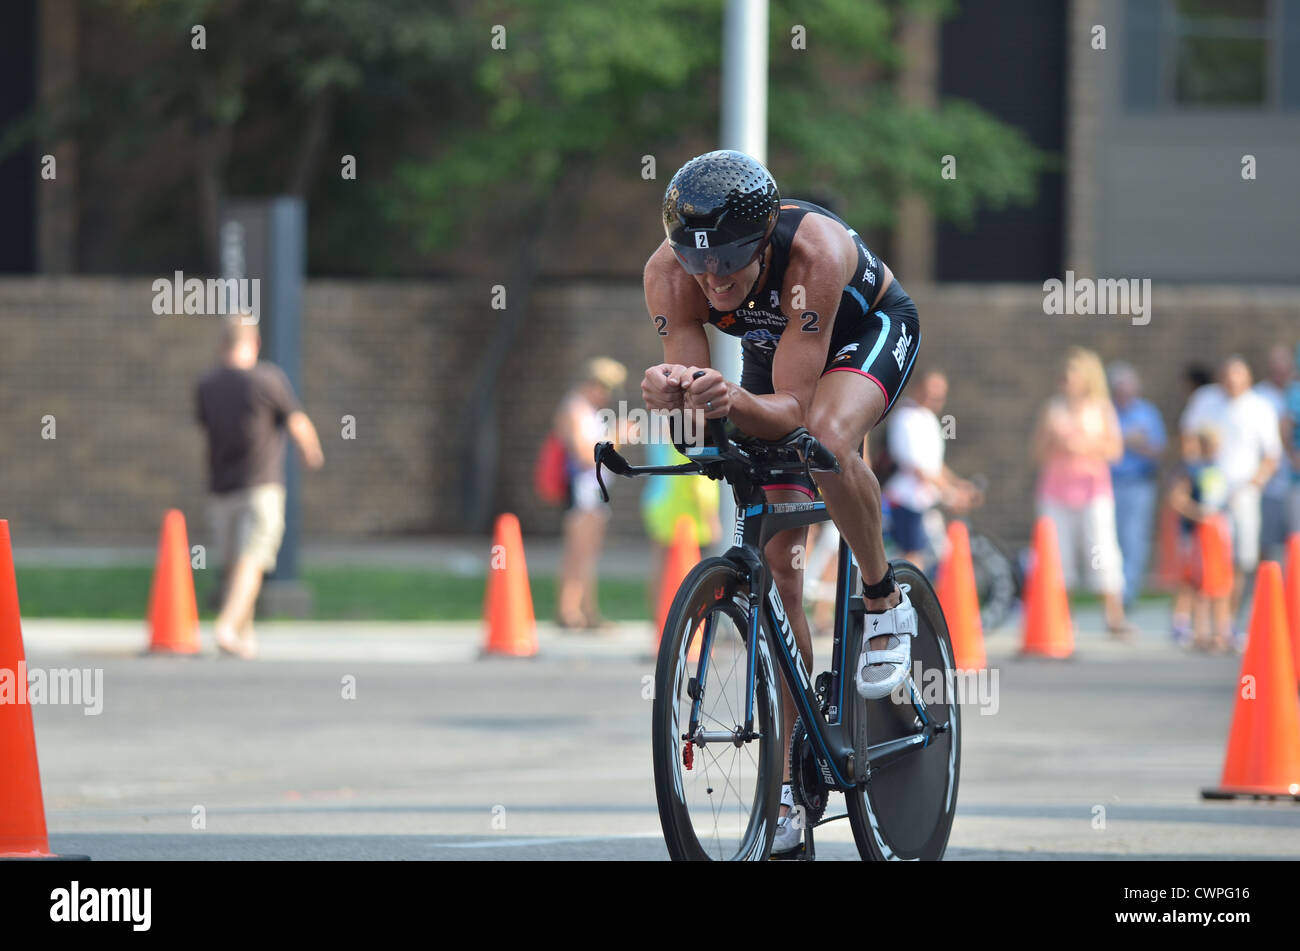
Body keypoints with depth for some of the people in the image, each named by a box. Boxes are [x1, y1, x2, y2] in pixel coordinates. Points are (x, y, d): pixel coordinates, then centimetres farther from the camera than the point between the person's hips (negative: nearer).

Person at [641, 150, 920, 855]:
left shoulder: (815, 252, -41)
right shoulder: (668, 272, -30)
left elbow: (793, 411, -41)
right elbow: (691, 403, -28)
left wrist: (734, 401, -61)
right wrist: (673, 394, -51)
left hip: (871, 329, -4)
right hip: (773, 350, 4)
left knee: (826, 437, -39)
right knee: (776, 569, -3)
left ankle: (885, 602, -12)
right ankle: (782, 790, 2)